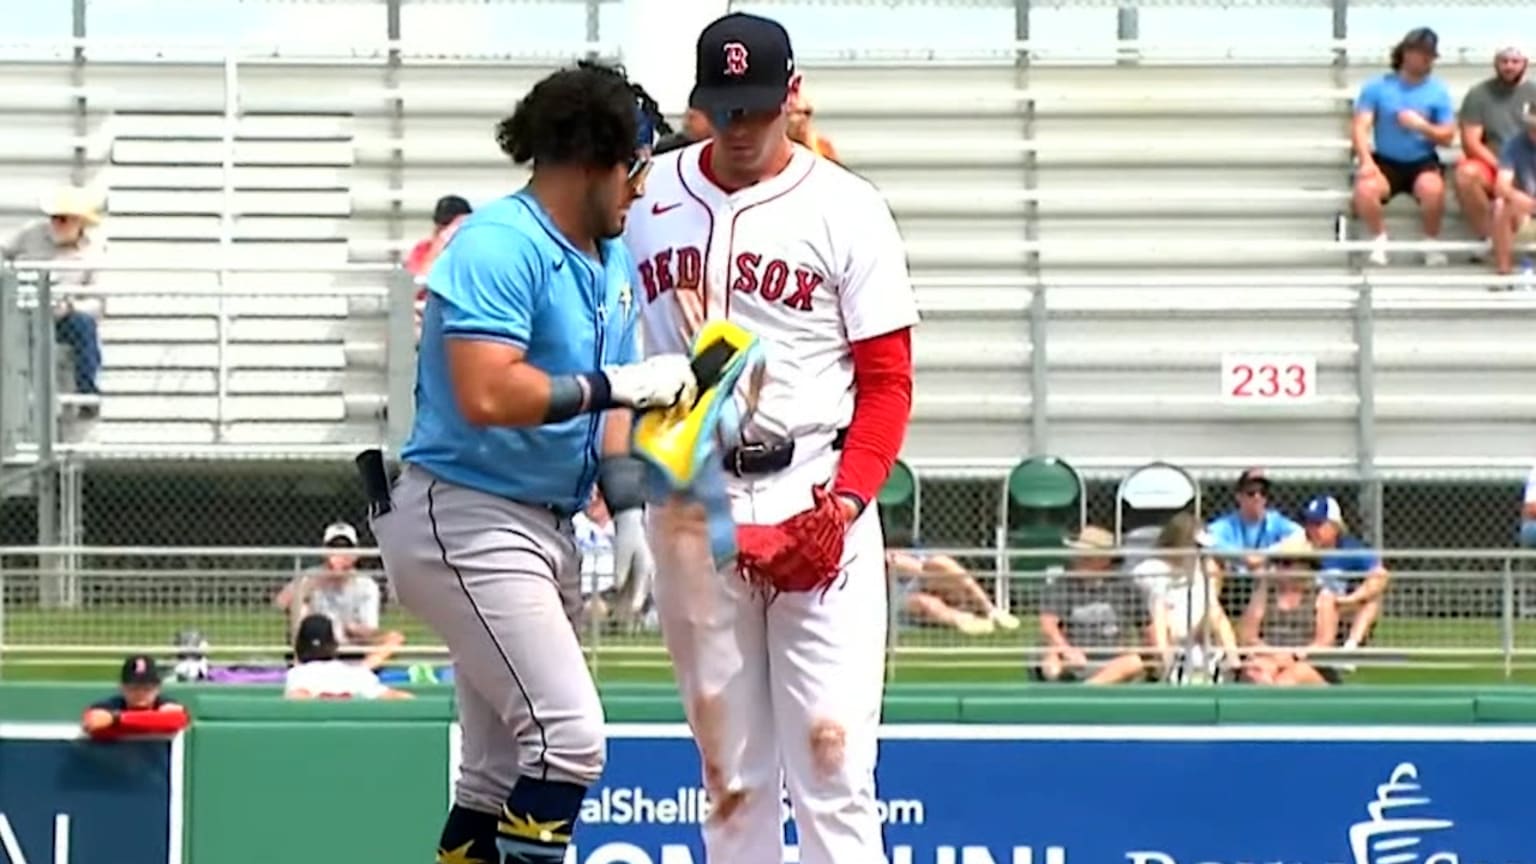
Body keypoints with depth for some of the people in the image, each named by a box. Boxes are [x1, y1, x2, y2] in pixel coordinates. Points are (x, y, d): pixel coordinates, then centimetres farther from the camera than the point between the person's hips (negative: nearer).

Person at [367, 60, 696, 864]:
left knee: (506, 769, 12)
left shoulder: (613, 261, 12)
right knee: (568, 734, -17)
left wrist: (629, 512, 4)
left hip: (546, 526, 10)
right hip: (466, 520, -10)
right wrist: (620, 383, -23)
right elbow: (487, 395, -28)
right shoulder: (499, 246, -17)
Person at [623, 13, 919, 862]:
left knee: (830, 755, -9)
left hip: (812, 498, -3)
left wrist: (848, 496, -15)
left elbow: (887, 378, -2)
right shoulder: (646, 198, 8)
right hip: (688, 500, 3)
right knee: (728, 766, 8)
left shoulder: (844, 210, -1)